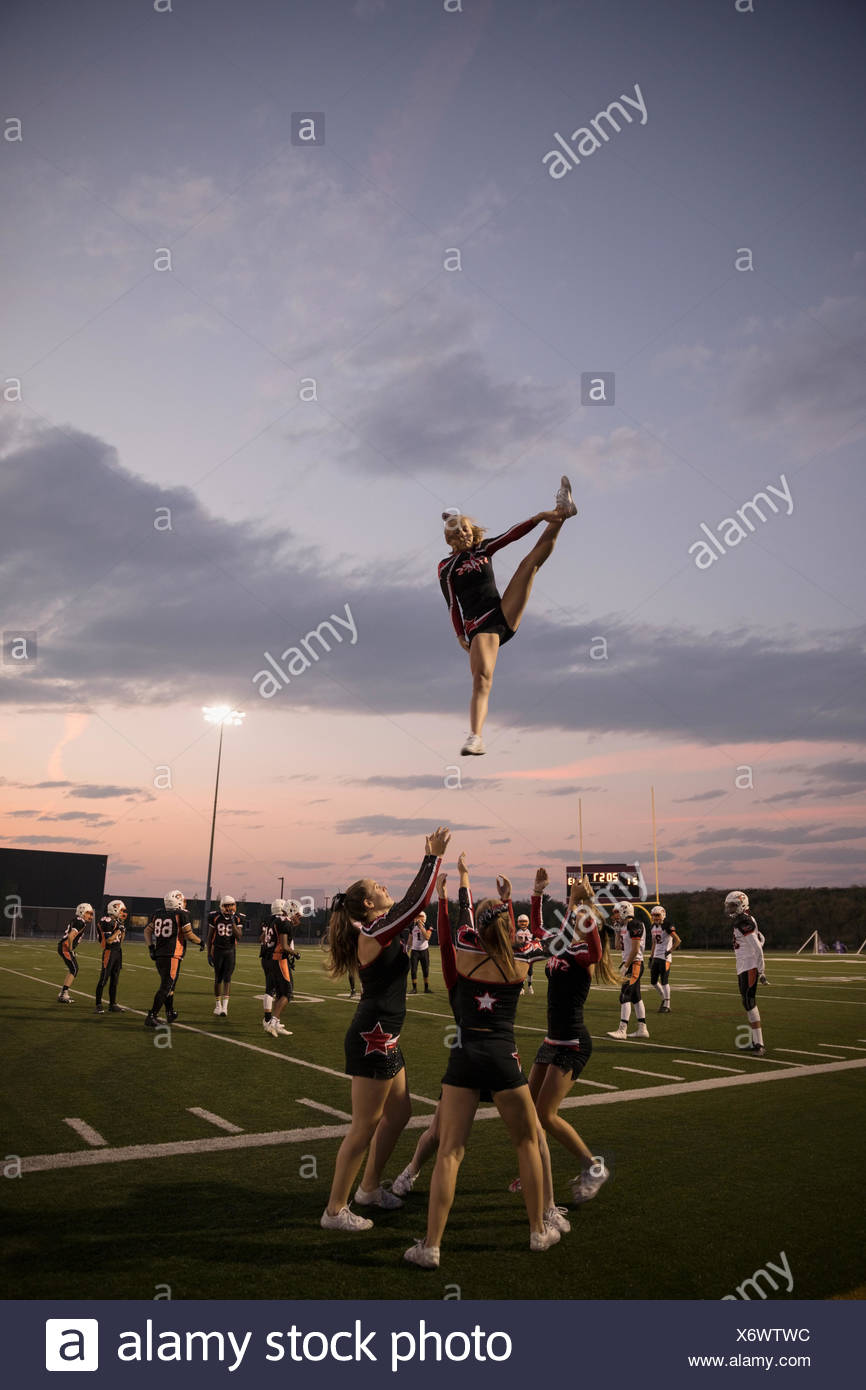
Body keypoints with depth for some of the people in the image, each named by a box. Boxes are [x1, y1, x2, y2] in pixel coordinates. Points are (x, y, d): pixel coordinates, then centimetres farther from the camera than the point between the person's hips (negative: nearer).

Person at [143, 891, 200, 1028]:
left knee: (168, 985, 21)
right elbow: (188, 934, -8)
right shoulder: (182, 915, -7)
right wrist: (199, 941, 9)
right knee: (166, 987, -3)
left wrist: (151, 948, 13)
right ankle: (151, 1017, -8)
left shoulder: (157, 915, 10)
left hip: (158, 956, 7)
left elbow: (147, 931, 11)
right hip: (172, 957, -7)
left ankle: (170, 1013, 32)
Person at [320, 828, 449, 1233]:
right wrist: (433, 858, -16)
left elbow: (412, 901, 21)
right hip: (373, 1039, -10)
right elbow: (416, 901, -24)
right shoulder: (376, 933, -17)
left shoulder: (376, 932, 10)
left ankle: (369, 1188, 36)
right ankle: (335, 1210, 11)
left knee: (398, 1114, 20)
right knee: (364, 1129, -1)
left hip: (382, 1037, 10)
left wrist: (431, 861, 17)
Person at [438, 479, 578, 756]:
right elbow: (452, 605, -3)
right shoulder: (446, 567, 3)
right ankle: (475, 737, -39)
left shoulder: (483, 549, 15)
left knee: (530, 561, 4)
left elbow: (512, 534, 5)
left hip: (504, 614, 5)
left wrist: (539, 517, -8)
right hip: (479, 626, -5)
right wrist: (460, 635, -14)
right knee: (482, 678, -27)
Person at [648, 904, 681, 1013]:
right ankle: (664, 998, 29)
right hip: (656, 957, 8)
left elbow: (678, 940, -14)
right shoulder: (653, 927, 12)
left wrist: (670, 951, -16)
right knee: (653, 981, 9)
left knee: (664, 981, -5)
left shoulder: (667, 926, -12)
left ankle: (667, 1005, 3)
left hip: (665, 957, -8)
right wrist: (651, 957, 18)